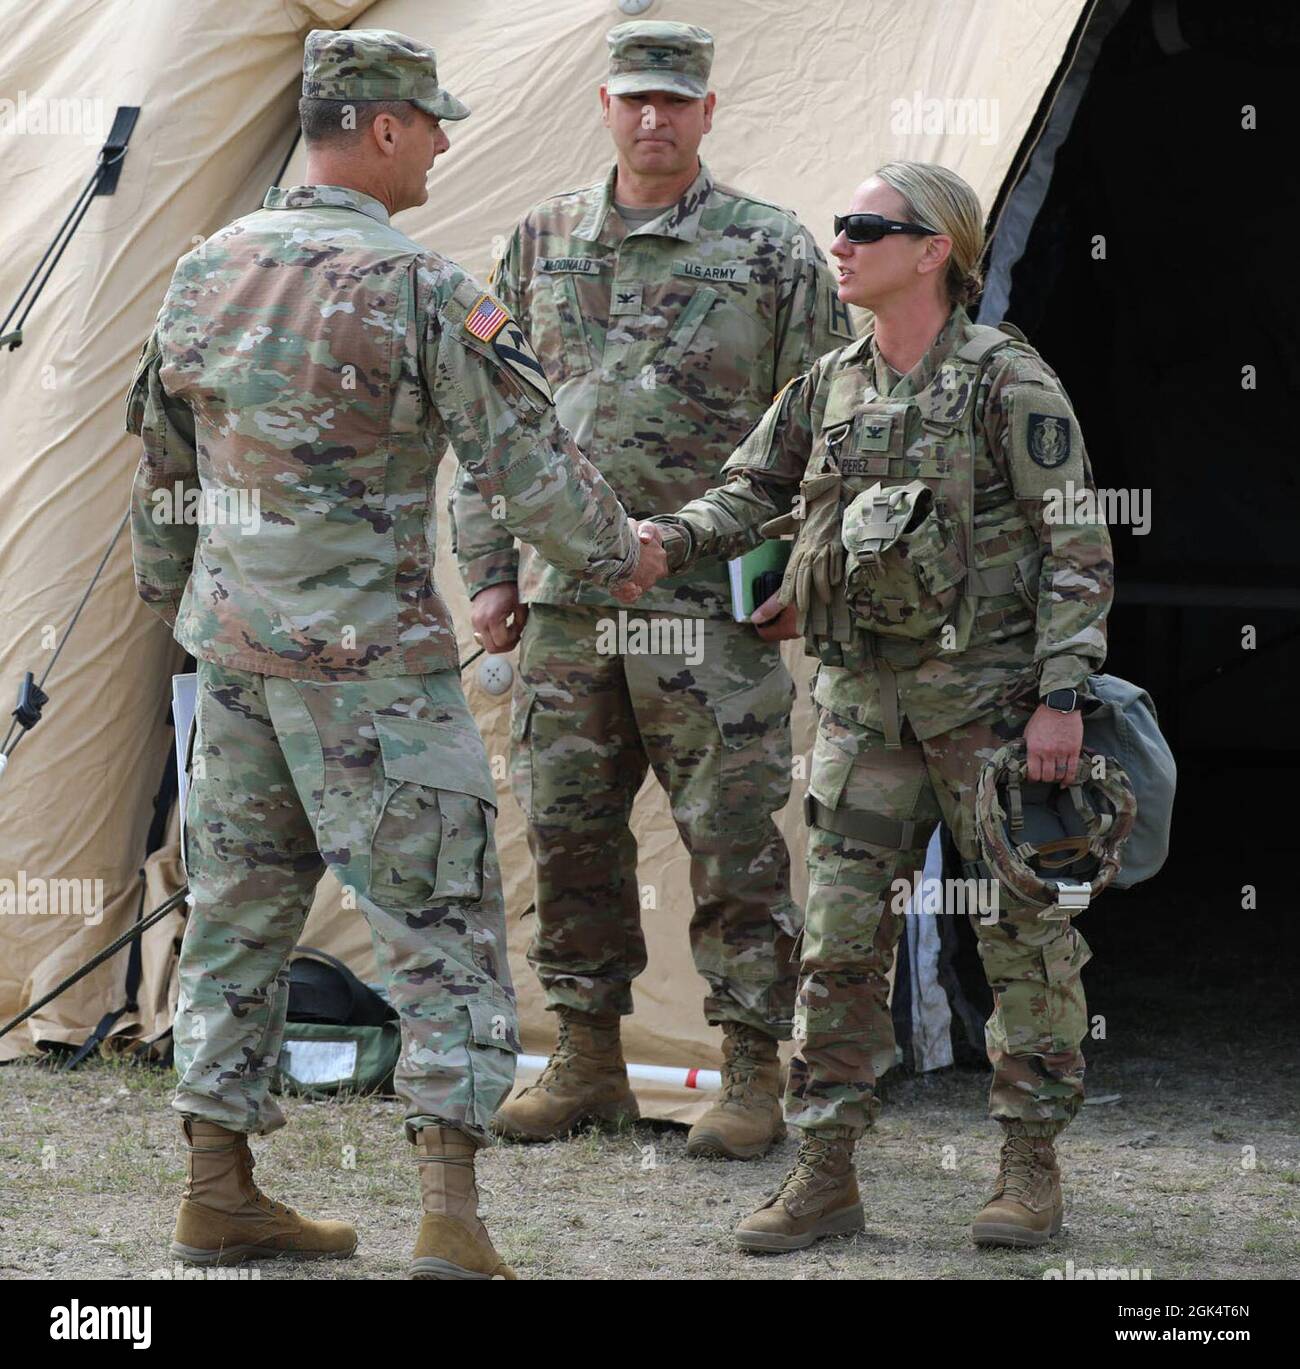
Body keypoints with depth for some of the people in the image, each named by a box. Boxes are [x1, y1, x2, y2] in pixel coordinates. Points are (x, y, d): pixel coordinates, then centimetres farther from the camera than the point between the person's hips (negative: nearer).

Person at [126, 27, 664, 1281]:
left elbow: (163, 467, 17)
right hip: (372, 659, -6)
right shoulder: (415, 287, -14)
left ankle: (218, 1194, 19)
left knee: (238, 909, 15)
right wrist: (615, 556, 7)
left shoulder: (205, 272, 7)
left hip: (231, 647, 7)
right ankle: (449, 1215, -8)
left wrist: (169, 596, 31)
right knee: (440, 921, -2)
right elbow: (525, 460, -10)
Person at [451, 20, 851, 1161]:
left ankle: (753, 1078, 5)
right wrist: (490, 569, 11)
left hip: (709, 604, -4)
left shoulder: (773, 252, -1)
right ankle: (588, 1063, 19)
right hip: (564, 596, 4)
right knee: (569, 832, 8)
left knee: (732, 841, -3)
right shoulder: (545, 241, 11)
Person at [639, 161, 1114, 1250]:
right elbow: (755, 491, 19)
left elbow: (1077, 547, -9)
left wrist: (1061, 695, -16)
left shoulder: (1009, 383, -8)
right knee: (841, 930, 2)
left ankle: (1032, 1169, 13)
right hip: (864, 698, 5)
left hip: (988, 691, -5)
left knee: (1023, 928, 2)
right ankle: (824, 1175, 7)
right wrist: (671, 539, -1)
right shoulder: (831, 385, 9)